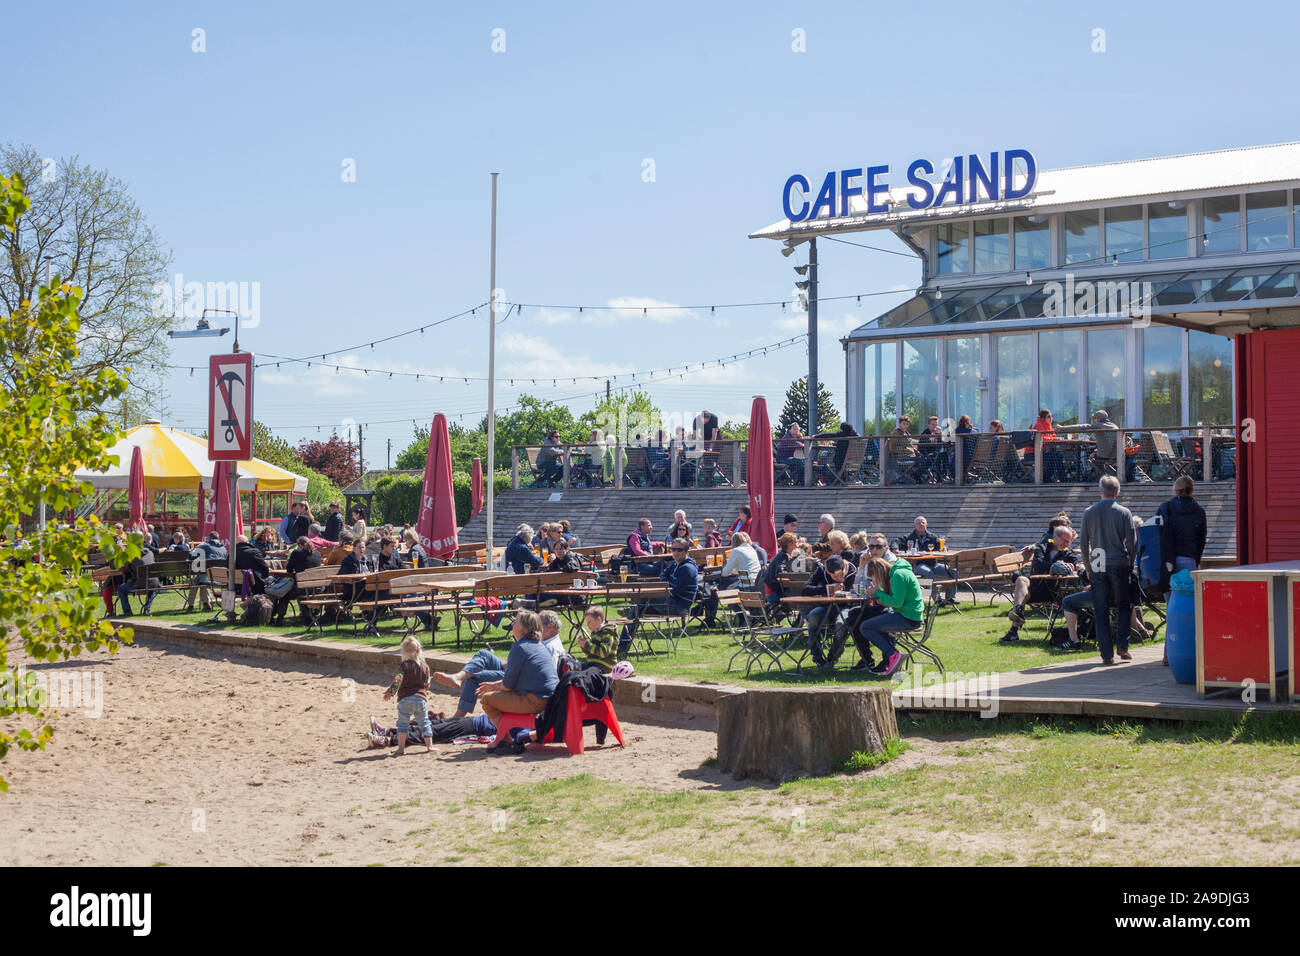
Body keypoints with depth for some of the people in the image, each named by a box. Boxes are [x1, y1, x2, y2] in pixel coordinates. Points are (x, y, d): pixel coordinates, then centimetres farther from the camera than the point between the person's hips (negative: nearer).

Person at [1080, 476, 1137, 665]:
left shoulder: (1088, 513, 4)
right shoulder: (1124, 512, -3)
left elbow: (1084, 544, 7)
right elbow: (1132, 542, -2)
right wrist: (1131, 562, 13)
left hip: (1097, 566, 2)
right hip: (1119, 564, -1)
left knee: (1101, 611, 3)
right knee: (1124, 607, 12)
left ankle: (1107, 654, 1)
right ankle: (1122, 646, 0)